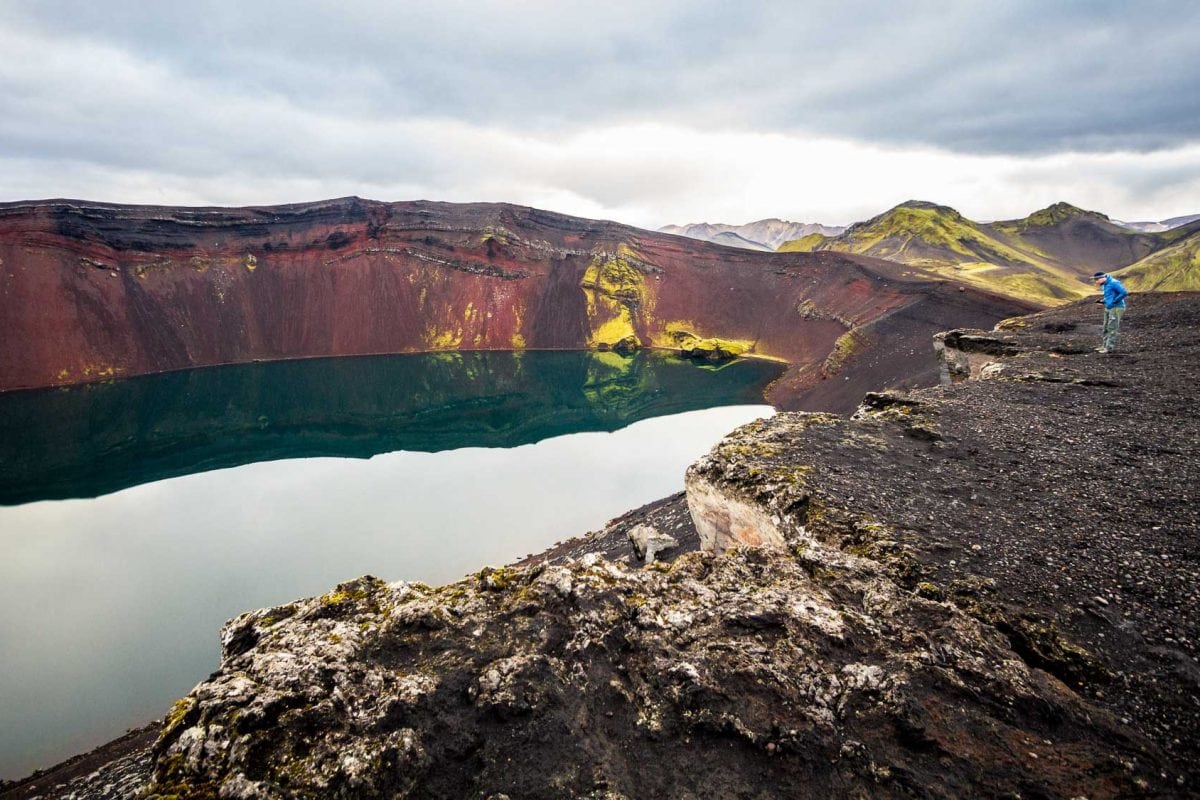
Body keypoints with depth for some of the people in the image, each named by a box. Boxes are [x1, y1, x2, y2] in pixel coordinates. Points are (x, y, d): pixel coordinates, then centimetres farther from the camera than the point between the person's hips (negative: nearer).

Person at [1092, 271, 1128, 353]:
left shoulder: (1113, 283, -17)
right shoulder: (1105, 285, 13)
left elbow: (1124, 293, -23)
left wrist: (1114, 301, -18)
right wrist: (1102, 300, 10)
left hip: (1116, 308, -10)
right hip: (1108, 308, 10)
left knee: (1112, 329, -6)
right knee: (1106, 328, 13)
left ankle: (1109, 348, -3)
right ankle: (1105, 346, 20)